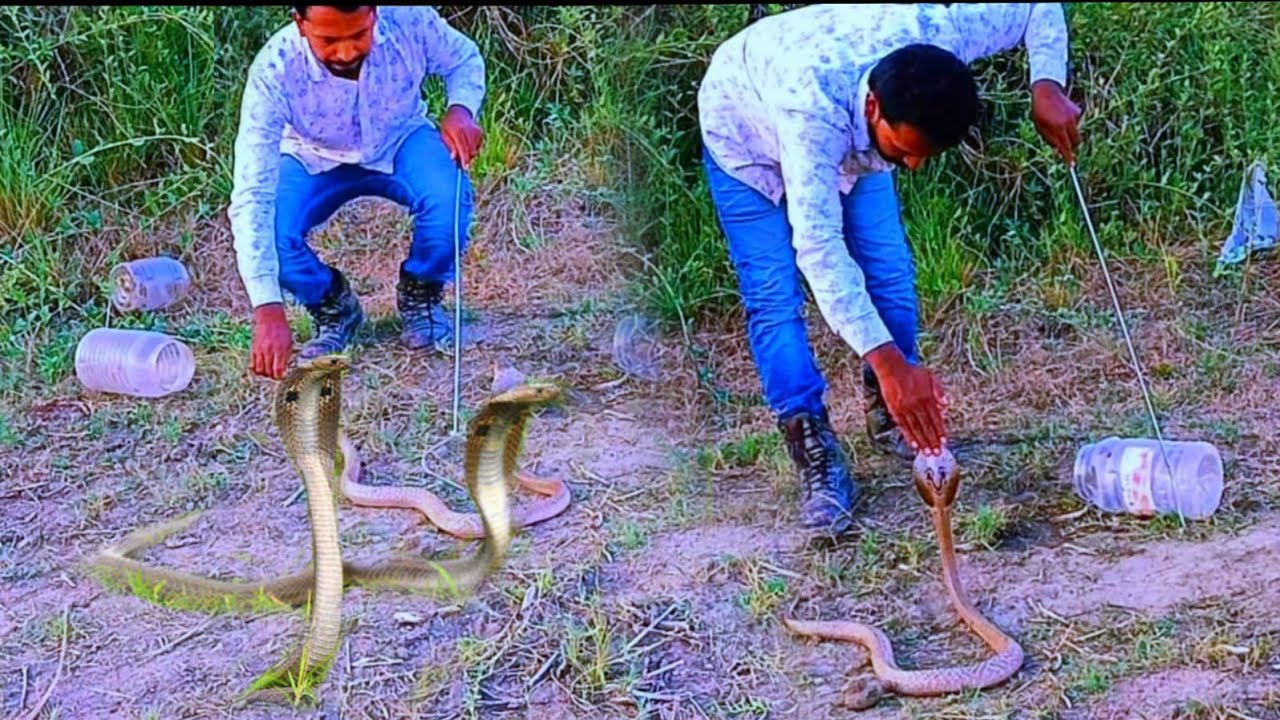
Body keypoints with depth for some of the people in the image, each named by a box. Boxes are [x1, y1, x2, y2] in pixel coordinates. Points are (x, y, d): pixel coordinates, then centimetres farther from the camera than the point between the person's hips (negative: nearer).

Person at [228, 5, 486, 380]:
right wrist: (268, 310, -47)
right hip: (315, 160, 0)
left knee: (448, 195, -32)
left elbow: (464, 59, -4)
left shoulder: (408, 19, -29)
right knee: (267, 232, -29)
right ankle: (333, 306, 5)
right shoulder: (274, 71, -34)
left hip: (401, 142, 1)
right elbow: (252, 196, -38)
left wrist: (461, 109, -28)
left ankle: (420, 296, 0)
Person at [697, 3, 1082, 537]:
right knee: (773, 297, -15)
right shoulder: (814, 109, -48)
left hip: (851, 134, 5)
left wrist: (1048, 85, -35)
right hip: (746, 130, -4)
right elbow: (817, 246, -52)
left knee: (889, 272, -2)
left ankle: (891, 419, 18)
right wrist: (887, 361, -58)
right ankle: (818, 460, -11)